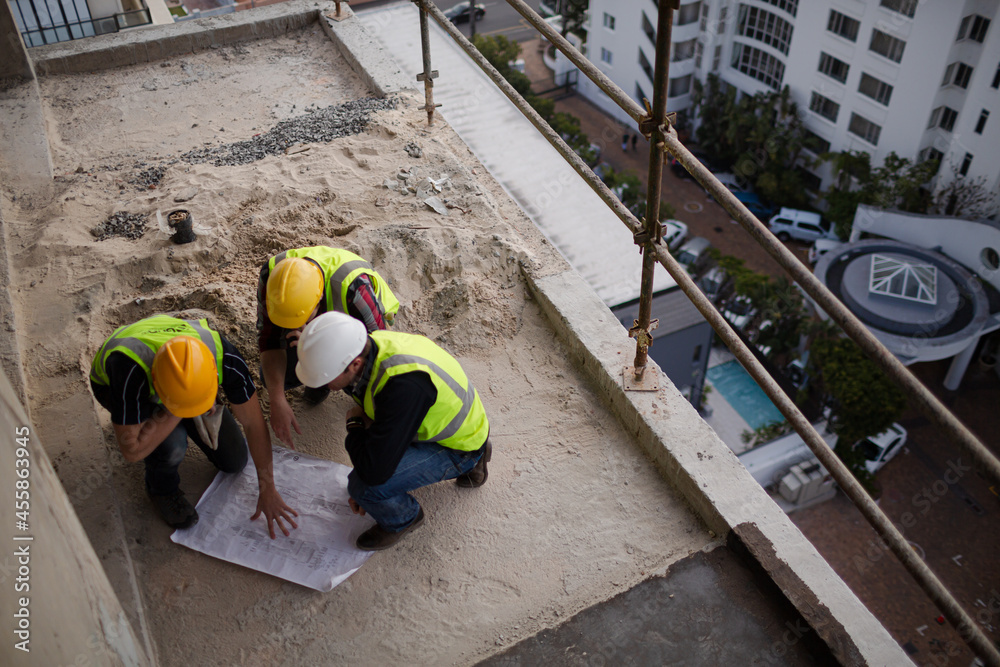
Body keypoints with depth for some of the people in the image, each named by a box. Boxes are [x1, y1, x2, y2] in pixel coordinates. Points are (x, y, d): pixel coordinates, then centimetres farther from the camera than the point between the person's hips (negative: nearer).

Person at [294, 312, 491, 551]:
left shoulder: (403, 384, -40)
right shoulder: (369, 347, -12)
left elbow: (374, 470, -36)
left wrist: (354, 424, -18)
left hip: (458, 448, -9)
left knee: (363, 484, -23)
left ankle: (402, 518, 12)